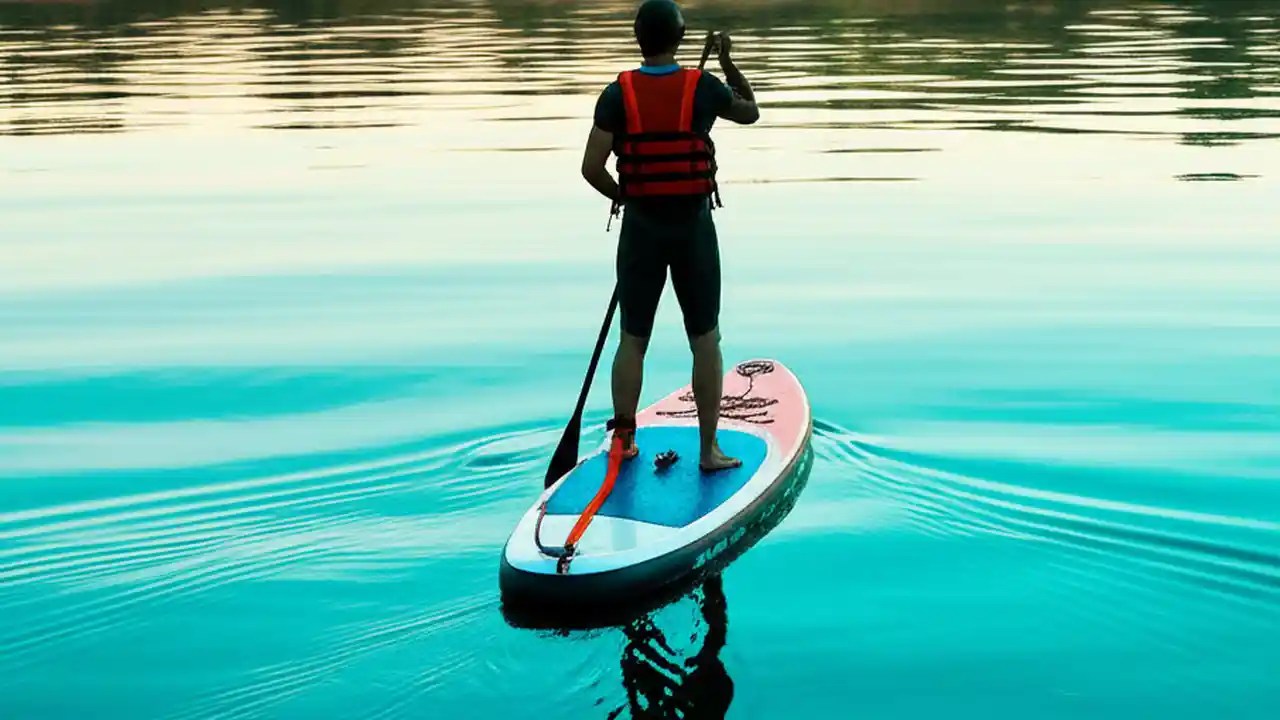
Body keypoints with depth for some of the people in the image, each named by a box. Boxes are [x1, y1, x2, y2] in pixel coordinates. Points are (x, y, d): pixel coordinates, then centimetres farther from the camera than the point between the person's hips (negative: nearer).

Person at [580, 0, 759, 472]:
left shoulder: (618, 94, -7)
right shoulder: (704, 88, -6)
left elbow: (592, 168, -10)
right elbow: (751, 113, 14)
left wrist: (623, 197, 8)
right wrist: (728, 61, 21)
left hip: (641, 227, 1)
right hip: (694, 226, 0)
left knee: (632, 338, 11)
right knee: (705, 339, 7)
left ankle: (623, 441, 18)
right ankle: (709, 449, 8)